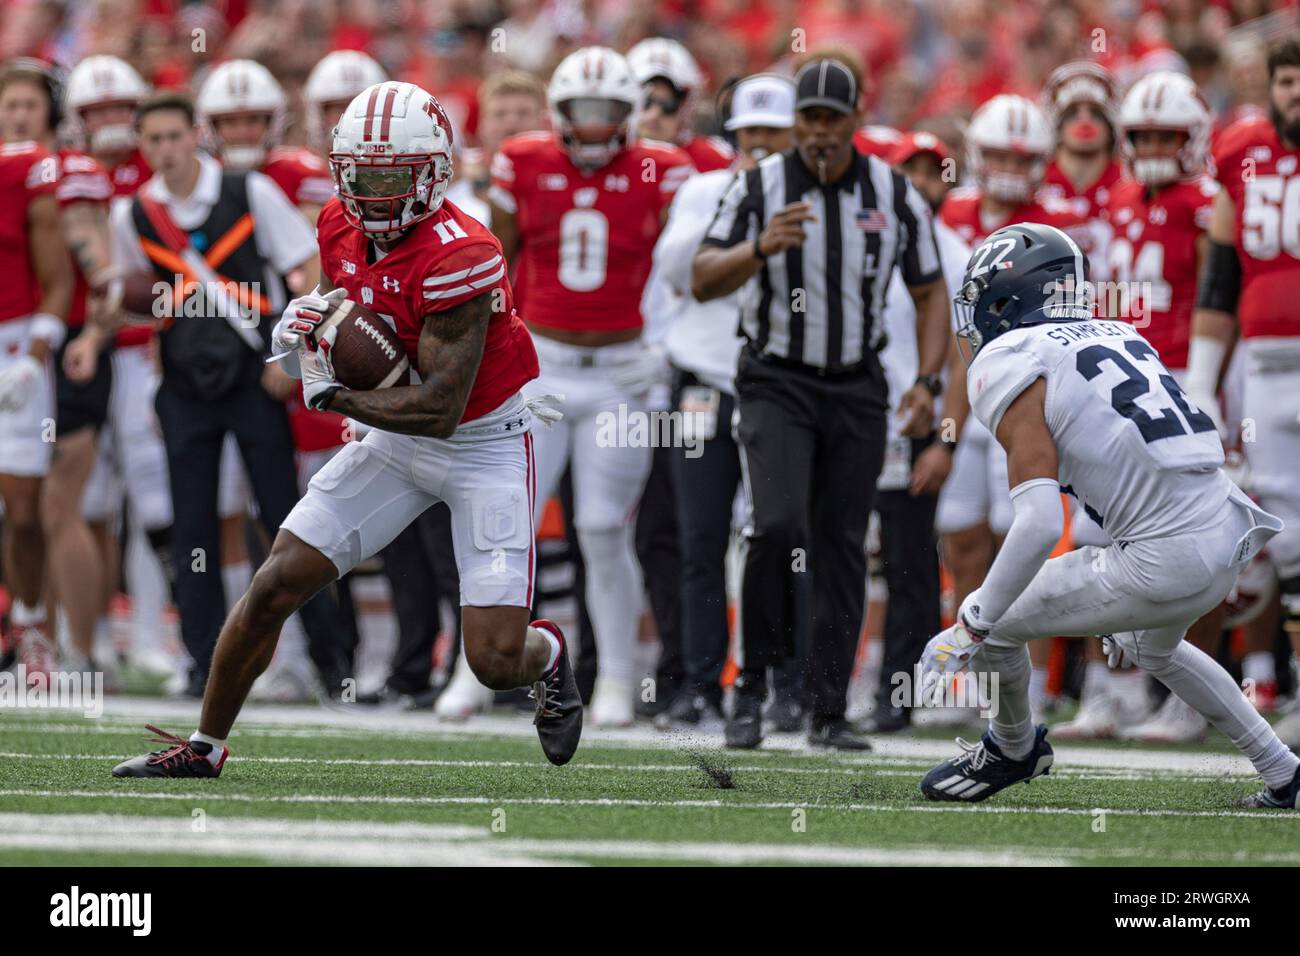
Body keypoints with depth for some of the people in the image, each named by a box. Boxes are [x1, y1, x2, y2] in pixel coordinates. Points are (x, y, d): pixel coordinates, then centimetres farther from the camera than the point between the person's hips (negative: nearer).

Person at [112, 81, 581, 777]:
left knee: (495, 660, -11)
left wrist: (330, 394, -20)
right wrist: (304, 319, -7)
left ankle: (547, 655, 27)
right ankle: (206, 746, 15)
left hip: (486, 441, -6)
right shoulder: (341, 228, -6)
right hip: (400, 439, 6)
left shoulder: (458, 258, -29)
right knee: (275, 586, -2)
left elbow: (439, 409, -29)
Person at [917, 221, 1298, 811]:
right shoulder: (1114, 337, 18)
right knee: (1154, 651, 37)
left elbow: (1040, 523, -18)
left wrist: (971, 626, -10)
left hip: (1167, 563, -8)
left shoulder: (1011, 368, -7)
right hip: (1230, 537, 8)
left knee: (993, 620, 10)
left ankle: (1014, 748, 37)